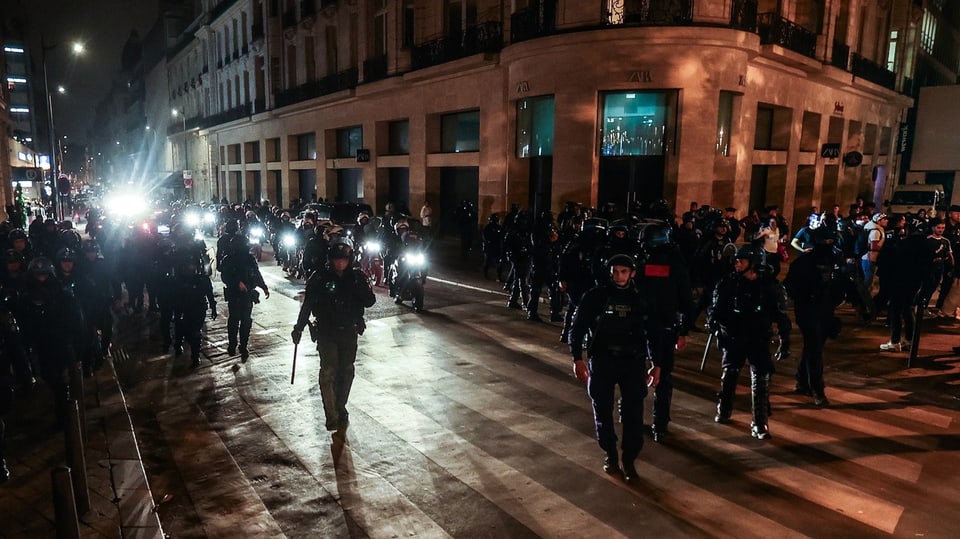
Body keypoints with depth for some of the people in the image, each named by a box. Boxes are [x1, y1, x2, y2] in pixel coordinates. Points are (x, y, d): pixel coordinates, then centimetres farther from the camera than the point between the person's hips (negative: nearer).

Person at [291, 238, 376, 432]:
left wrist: (362, 285, -25)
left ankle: (340, 408, 30)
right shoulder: (320, 278, -9)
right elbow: (307, 304, -2)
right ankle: (331, 415, -1)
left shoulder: (357, 277, -4)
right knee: (328, 371, -9)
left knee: (346, 372, 13)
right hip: (327, 332, -2)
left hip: (349, 332, 3)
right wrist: (299, 327, -1)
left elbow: (370, 302, -11)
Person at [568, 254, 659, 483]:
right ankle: (610, 454, 29)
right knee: (603, 411, 7)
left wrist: (656, 365, 12)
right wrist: (577, 359, -9)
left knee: (633, 413, -3)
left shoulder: (641, 300, 3)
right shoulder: (595, 296, -5)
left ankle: (628, 459, 15)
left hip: (633, 361, 1)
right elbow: (577, 329, -1)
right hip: (602, 361, -1)